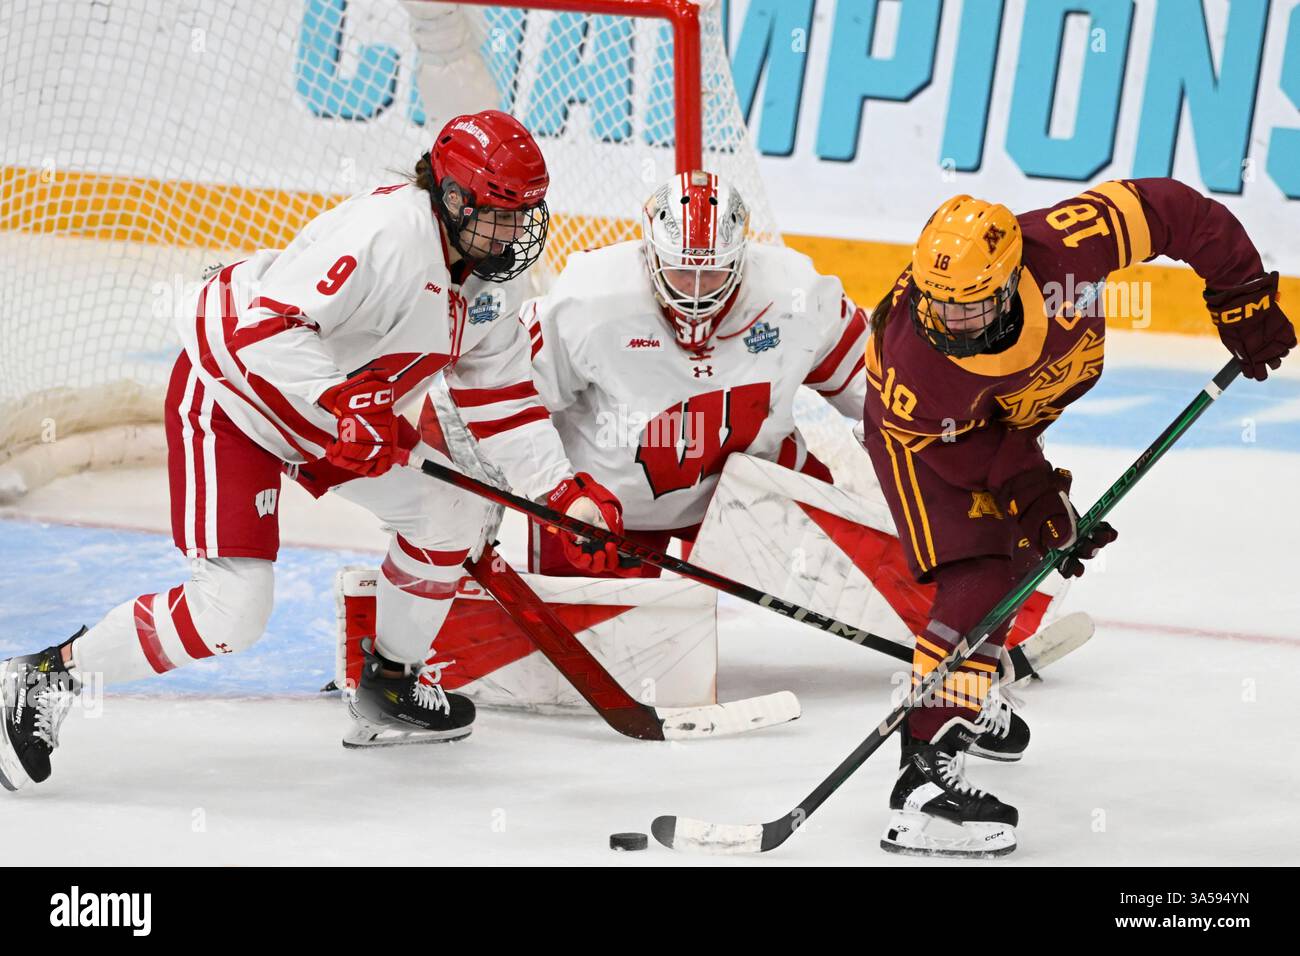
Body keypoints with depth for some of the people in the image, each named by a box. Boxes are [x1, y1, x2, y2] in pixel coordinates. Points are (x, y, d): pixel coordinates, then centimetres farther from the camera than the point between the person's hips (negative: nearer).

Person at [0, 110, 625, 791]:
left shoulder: (478, 278, 0)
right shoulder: (385, 236, -30)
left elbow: (501, 399, 7)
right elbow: (265, 323, -37)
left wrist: (567, 492, -1)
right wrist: (344, 403, -43)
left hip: (336, 410, 9)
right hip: (227, 399, -9)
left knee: (450, 511, 6)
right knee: (231, 611, -17)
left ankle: (391, 684, 24)